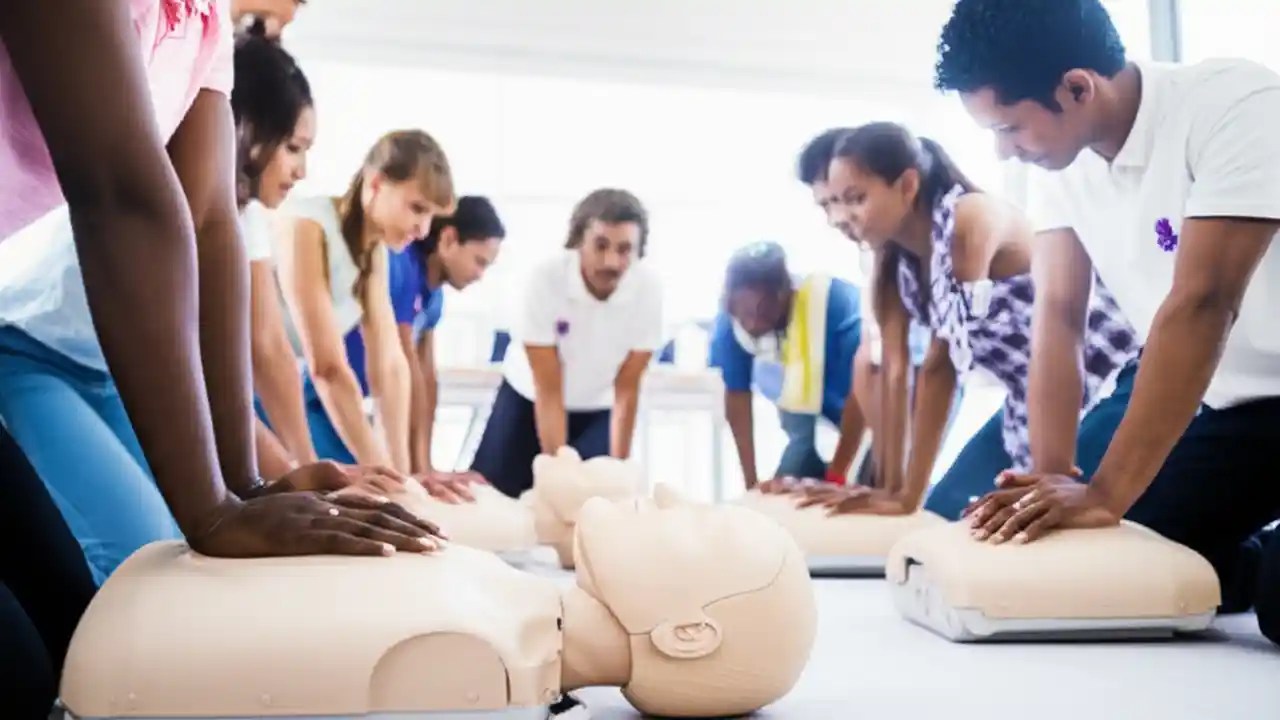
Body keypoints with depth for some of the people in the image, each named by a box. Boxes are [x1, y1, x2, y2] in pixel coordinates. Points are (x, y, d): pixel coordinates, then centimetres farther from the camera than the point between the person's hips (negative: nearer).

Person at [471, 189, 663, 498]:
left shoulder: (648, 288, -27)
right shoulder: (545, 277, -32)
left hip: (597, 410, 1)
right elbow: (548, 391, -26)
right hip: (529, 398, -1)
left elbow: (626, 391, -18)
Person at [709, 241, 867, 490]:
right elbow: (737, 395, -15)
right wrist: (751, 482, -14)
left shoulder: (837, 303, -38)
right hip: (799, 403, 3)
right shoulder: (728, 324, -27)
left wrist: (835, 477, -25)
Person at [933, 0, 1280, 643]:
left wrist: (1105, 494, -32)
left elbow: (1201, 306, -30)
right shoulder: (1058, 162, -5)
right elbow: (1057, 317, -8)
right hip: (1206, 399, 6)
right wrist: (1052, 477, -19)